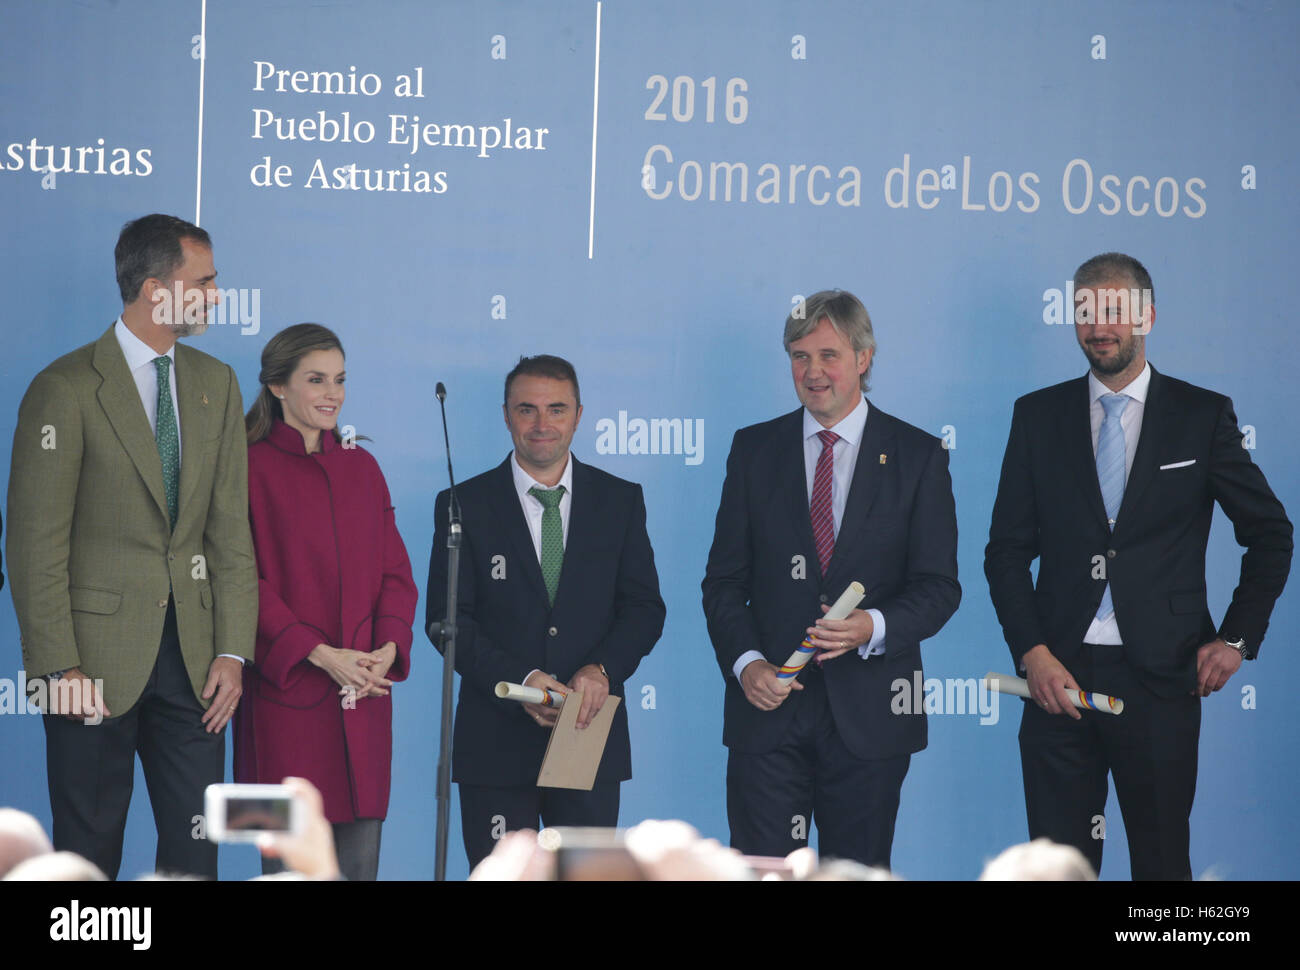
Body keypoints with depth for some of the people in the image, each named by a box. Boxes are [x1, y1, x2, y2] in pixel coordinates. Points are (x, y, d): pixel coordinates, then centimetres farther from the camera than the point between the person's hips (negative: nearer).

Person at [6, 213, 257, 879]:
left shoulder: (216, 385, 11)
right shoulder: (67, 389, -7)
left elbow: (231, 529, 10)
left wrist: (232, 650, 2)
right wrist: (59, 667, -14)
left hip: (193, 661, 5)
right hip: (99, 661, -5)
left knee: (196, 849, 6)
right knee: (89, 849, 3)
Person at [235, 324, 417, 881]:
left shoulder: (361, 467, 14)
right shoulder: (250, 467, -3)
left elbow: (395, 573, 13)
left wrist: (388, 647, -5)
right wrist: (320, 655, -15)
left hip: (364, 694, 5)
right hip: (286, 694, -5)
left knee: (361, 858, 4)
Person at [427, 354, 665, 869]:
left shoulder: (620, 501, 9)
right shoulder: (466, 506, 2)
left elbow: (644, 607, 6)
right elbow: (447, 619, -2)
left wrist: (602, 671, -13)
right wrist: (520, 680, -16)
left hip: (590, 731, 2)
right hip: (496, 743, -1)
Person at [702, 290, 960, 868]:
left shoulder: (918, 456, 4)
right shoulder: (754, 450, 9)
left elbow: (939, 586, 0)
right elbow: (725, 578, 8)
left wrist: (876, 626, -20)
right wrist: (745, 662, -10)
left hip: (868, 713, -1)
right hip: (769, 704, 1)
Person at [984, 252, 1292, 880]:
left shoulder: (1202, 416, 4)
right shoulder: (1038, 416, 8)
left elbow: (1269, 534, 11)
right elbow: (1006, 549, 8)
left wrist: (1237, 638, 1)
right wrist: (1031, 653, -5)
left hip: (1162, 681, -1)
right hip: (1059, 676, 1)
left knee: (1162, 858, 2)